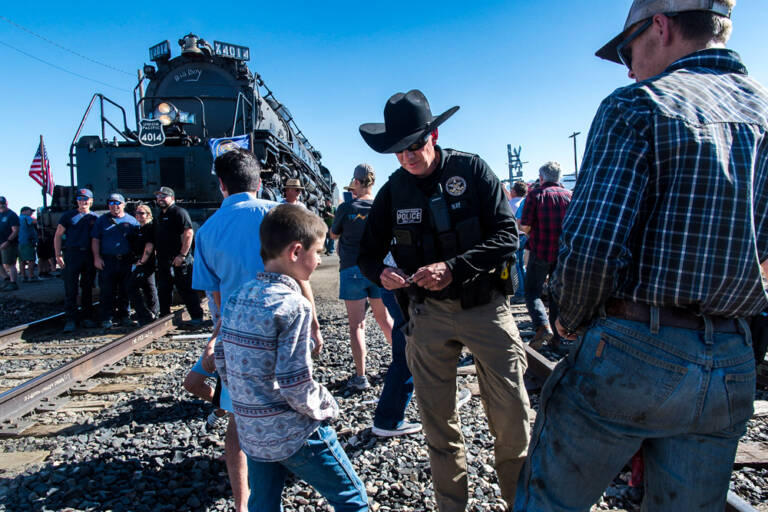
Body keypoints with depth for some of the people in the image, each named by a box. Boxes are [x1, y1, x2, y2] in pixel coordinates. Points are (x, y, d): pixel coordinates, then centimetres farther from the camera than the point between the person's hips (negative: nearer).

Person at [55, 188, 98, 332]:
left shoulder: (95, 218, 11)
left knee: (87, 288, 8)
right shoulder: (68, 216, 5)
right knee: (70, 289, -4)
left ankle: (87, 318, 16)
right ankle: (70, 320, 1)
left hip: (89, 255, 2)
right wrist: (58, 255, -4)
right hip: (72, 254, -2)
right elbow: (58, 236, 5)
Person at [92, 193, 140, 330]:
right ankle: (106, 318, 5)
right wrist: (97, 257, -3)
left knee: (125, 291, 7)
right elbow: (95, 240, 7)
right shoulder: (102, 220, 9)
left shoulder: (131, 220, 10)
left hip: (127, 261, 1)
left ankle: (124, 316, 18)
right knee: (107, 291, -2)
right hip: (107, 261, -1)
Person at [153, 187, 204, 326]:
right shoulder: (161, 215, 19)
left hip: (178, 261, -9)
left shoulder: (179, 212, -9)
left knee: (186, 290, -5)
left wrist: (182, 255, -22)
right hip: (163, 260, 9)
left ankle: (197, 318, 1)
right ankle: (164, 316, 26)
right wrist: (157, 253, 18)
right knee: (163, 291, 15)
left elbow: (189, 234, -19)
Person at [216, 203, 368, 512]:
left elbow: (222, 361, 7)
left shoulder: (236, 298, 1)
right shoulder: (293, 305, -21)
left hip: (251, 431, 7)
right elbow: (295, 384, -23)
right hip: (294, 433, -7)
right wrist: (326, 408, -5)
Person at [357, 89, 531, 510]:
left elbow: (507, 236, -12)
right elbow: (368, 253, 9)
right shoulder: (393, 191, 3)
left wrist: (453, 267, -24)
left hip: (485, 306, -2)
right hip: (428, 313, 3)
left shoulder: (471, 170, -5)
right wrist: (380, 273, -14)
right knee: (437, 420, 11)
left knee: (512, 413, 2)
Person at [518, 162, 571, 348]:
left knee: (532, 292, 3)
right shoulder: (570, 195, 6)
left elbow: (525, 226, -11)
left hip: (540, 251, -4)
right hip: (564, 253, 4)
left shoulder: (535, 194, -5)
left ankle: (543, 326, -18)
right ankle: (557, 334, 19)